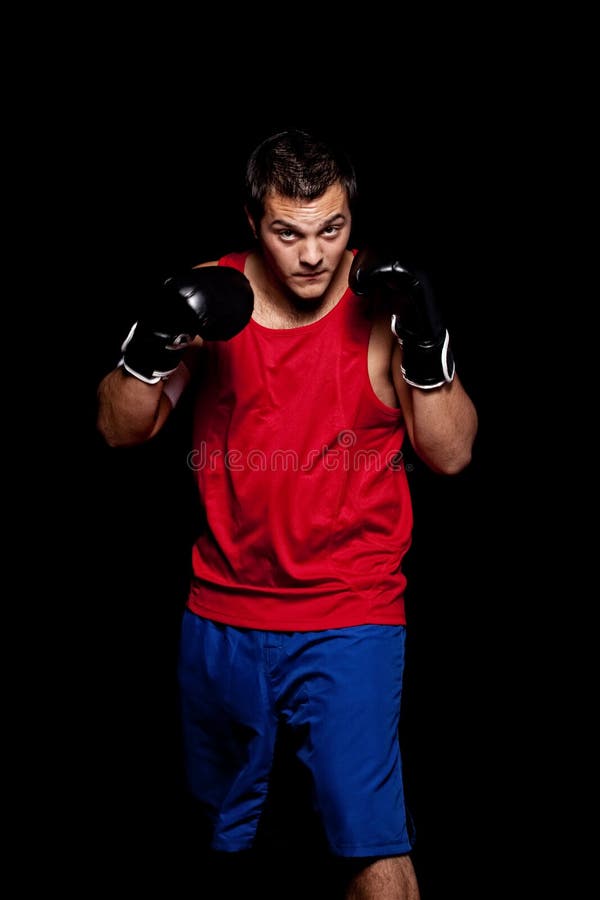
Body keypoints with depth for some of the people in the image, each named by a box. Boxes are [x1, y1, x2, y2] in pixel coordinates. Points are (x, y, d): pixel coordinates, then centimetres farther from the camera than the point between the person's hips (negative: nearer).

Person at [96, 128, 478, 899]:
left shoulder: (382, 302, -10)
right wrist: (150, 350, -20)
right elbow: (121, 430, -2)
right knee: (223, 822, 23)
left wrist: (426, 347, -23)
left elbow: (451, 454, -9)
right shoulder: (210, 296, -4)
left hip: (350, 618, -3)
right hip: (223, 611, 4)